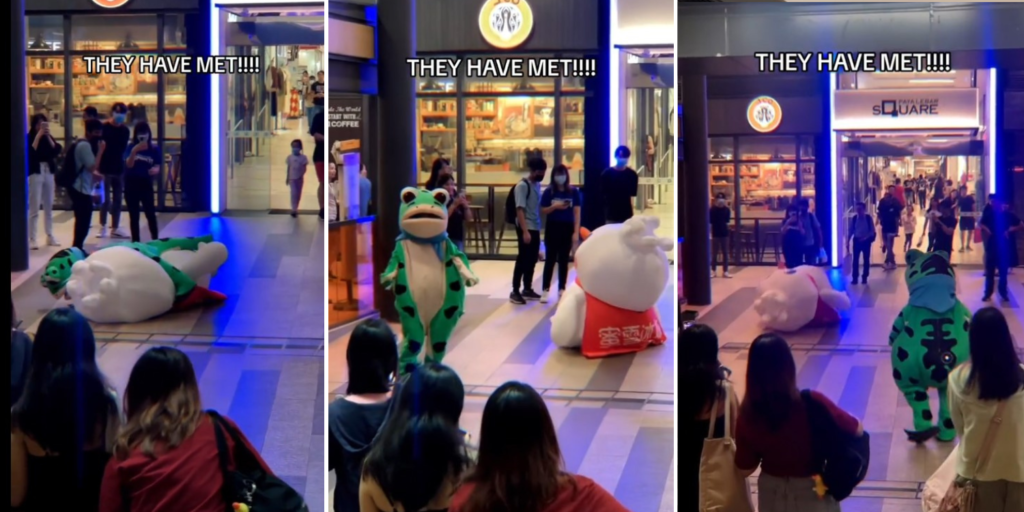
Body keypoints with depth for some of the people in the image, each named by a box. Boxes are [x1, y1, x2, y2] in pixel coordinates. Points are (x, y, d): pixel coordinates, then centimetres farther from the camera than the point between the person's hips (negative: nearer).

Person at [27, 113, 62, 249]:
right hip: (35, 173, -5)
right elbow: (31, 152, -19)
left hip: (49, 172, 5)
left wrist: (48, 136, -9)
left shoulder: (48, 137, 11)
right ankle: (32, 239, -6)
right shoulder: (29, 137, -2)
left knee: (49, 207, 10)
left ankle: (50, 236, 17)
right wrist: (38, 135, -17)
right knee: (34, 208, -6)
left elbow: (56, 151, -2)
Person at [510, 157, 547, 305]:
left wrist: (536, 228, 12)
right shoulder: (522, 185, -13)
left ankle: (527, 289, 23)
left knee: (532, 260, 12)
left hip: (535, 228, 8)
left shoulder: (537, 185, 11)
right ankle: (515, 292, 0)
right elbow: (519, 210, -17)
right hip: (526, 228, -8)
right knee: (523, 260, -5)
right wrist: (525, 231, -22)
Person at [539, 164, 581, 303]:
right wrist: (555, 207, -17)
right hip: (552, 228, 0)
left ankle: (562, 290, 15)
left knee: (564, 260, 8)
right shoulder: (549, 191, -3)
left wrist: (576, 232, -8)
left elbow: (577, 213, -3)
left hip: (567, 228, 0)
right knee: (550, 259, 1)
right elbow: (543, 211, 2)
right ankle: (545, 290, 2)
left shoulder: (574, 191, -2)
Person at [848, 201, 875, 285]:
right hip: (856, 240, 1)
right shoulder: (853, 218, -3)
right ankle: (855, 278, 5)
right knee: (855, 259, 0)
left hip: (866, 241, -1)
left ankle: (864, 278, 15)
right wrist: (848, 242, -1)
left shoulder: (869, 218, -8)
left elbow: (872, 231, -4)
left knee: (866, 259, 6)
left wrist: (865, 237, -16)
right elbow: (851, 231, 3)